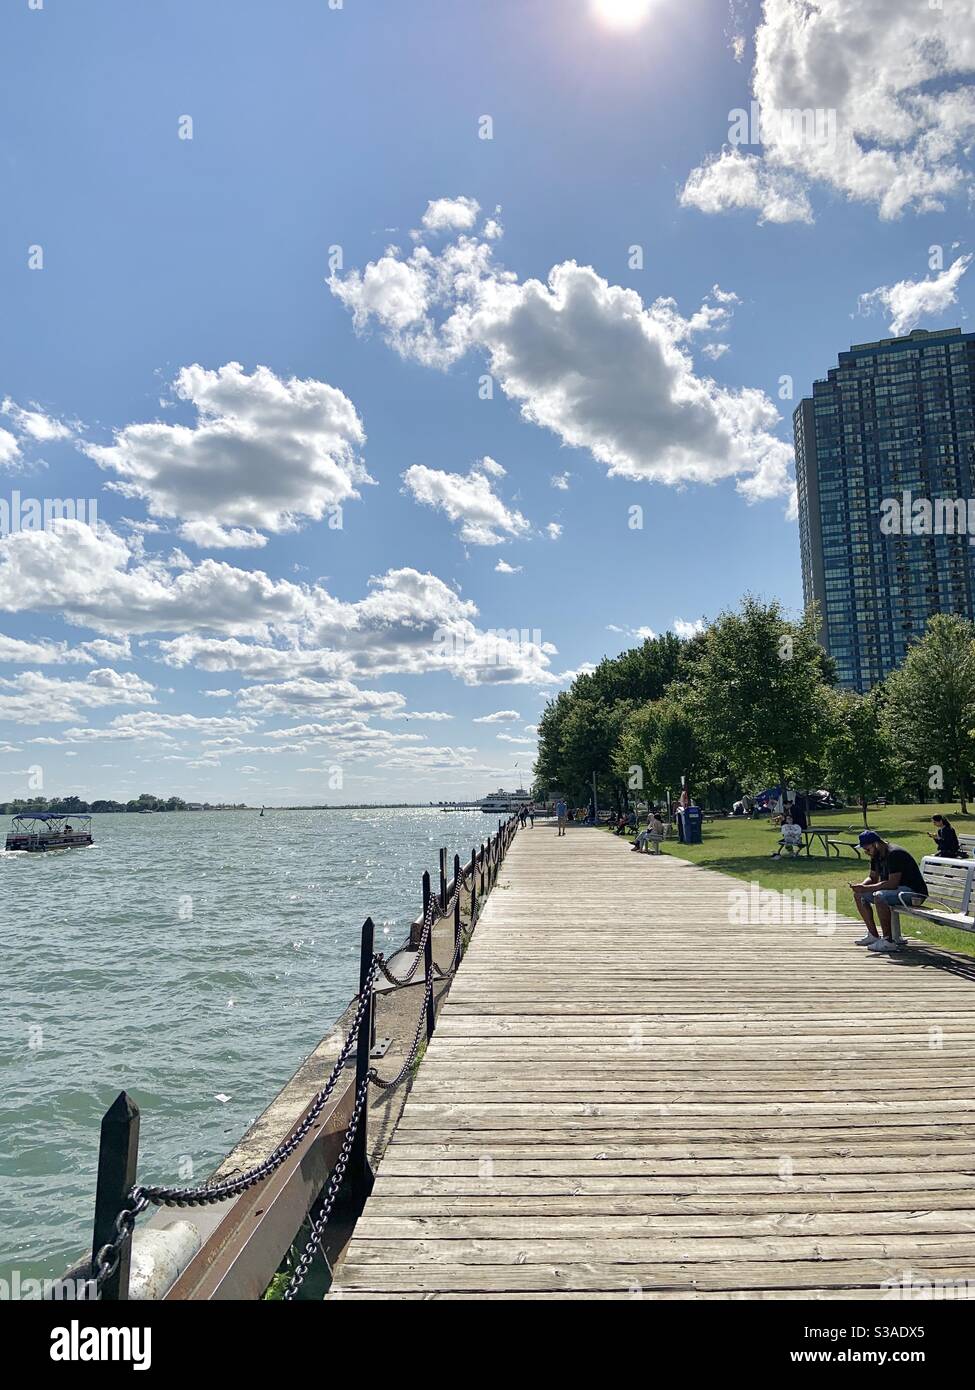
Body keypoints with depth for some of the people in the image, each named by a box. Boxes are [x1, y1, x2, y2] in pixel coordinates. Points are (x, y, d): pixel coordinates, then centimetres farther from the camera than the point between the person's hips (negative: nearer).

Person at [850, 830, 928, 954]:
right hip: (896, 890, 10)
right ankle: (873, 935, 6)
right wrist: (862, 886, -8)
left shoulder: (894, 854, -23)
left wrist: (867, 888, -28)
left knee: (879, 897, -35)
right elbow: (873, 878, 15)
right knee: (858, 895, 3)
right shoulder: (876, 856, 7)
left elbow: (892, 884, -28)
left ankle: (888, 941, -28)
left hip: (913, 892, -10)